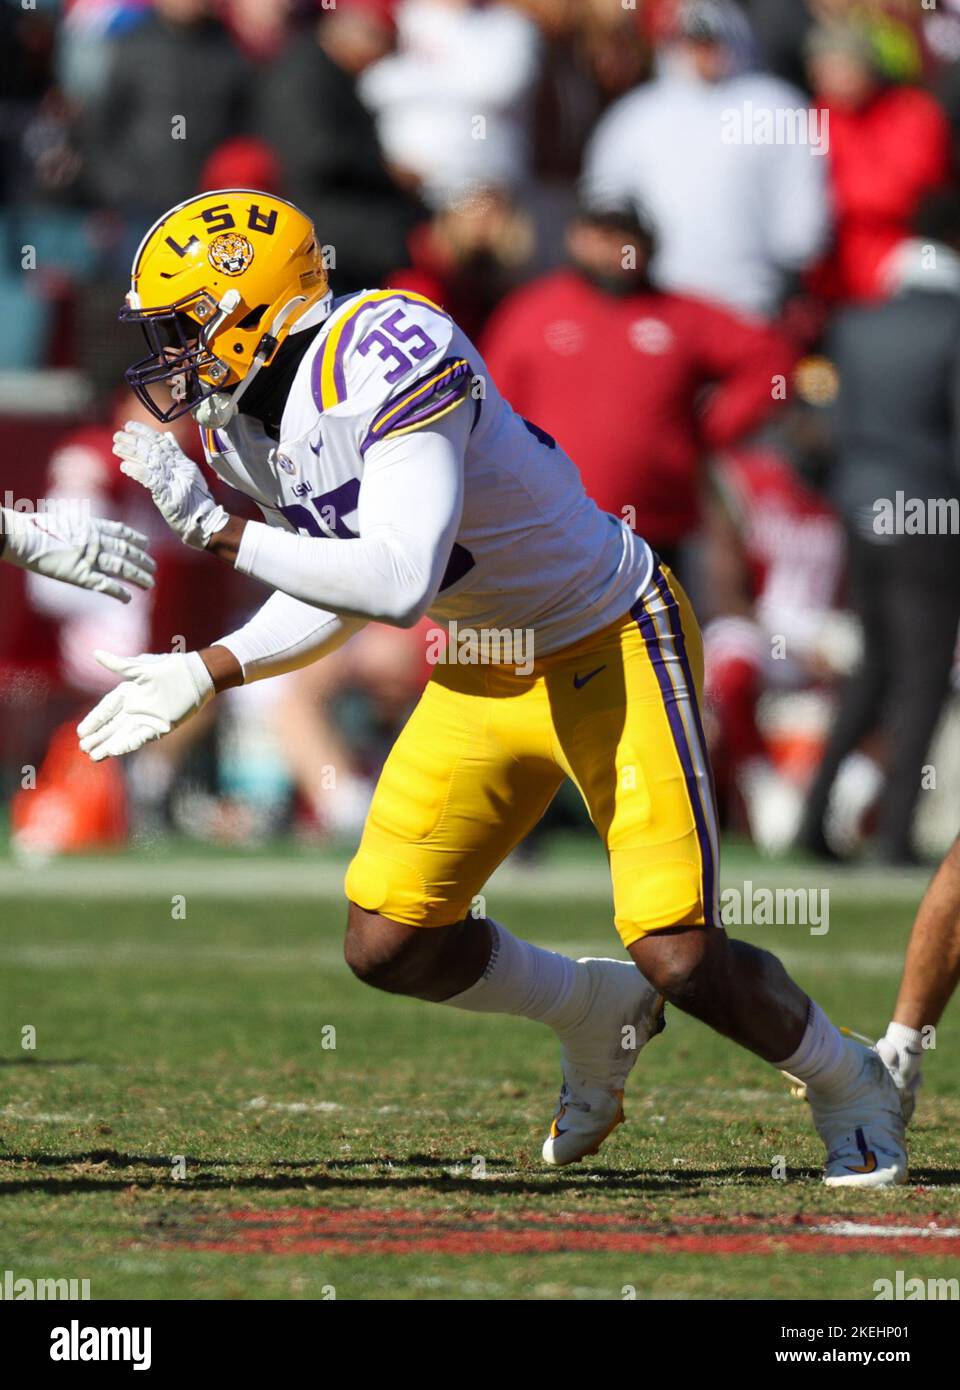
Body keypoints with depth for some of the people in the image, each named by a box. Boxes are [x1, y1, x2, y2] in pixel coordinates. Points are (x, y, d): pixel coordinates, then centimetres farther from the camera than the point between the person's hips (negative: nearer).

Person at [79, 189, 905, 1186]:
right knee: (387, 944, 0)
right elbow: (335, 588, 15)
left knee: (681, 961, -15)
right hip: (488, 671, 8)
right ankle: (598, 1016, 26)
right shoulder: (246, 427, 0)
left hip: (614, 645, -8)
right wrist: (206, 674, 2)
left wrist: (211, 530, -31)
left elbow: (397, 583, -37)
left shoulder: (390, 352, -28)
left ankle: (847, 1084, 14)